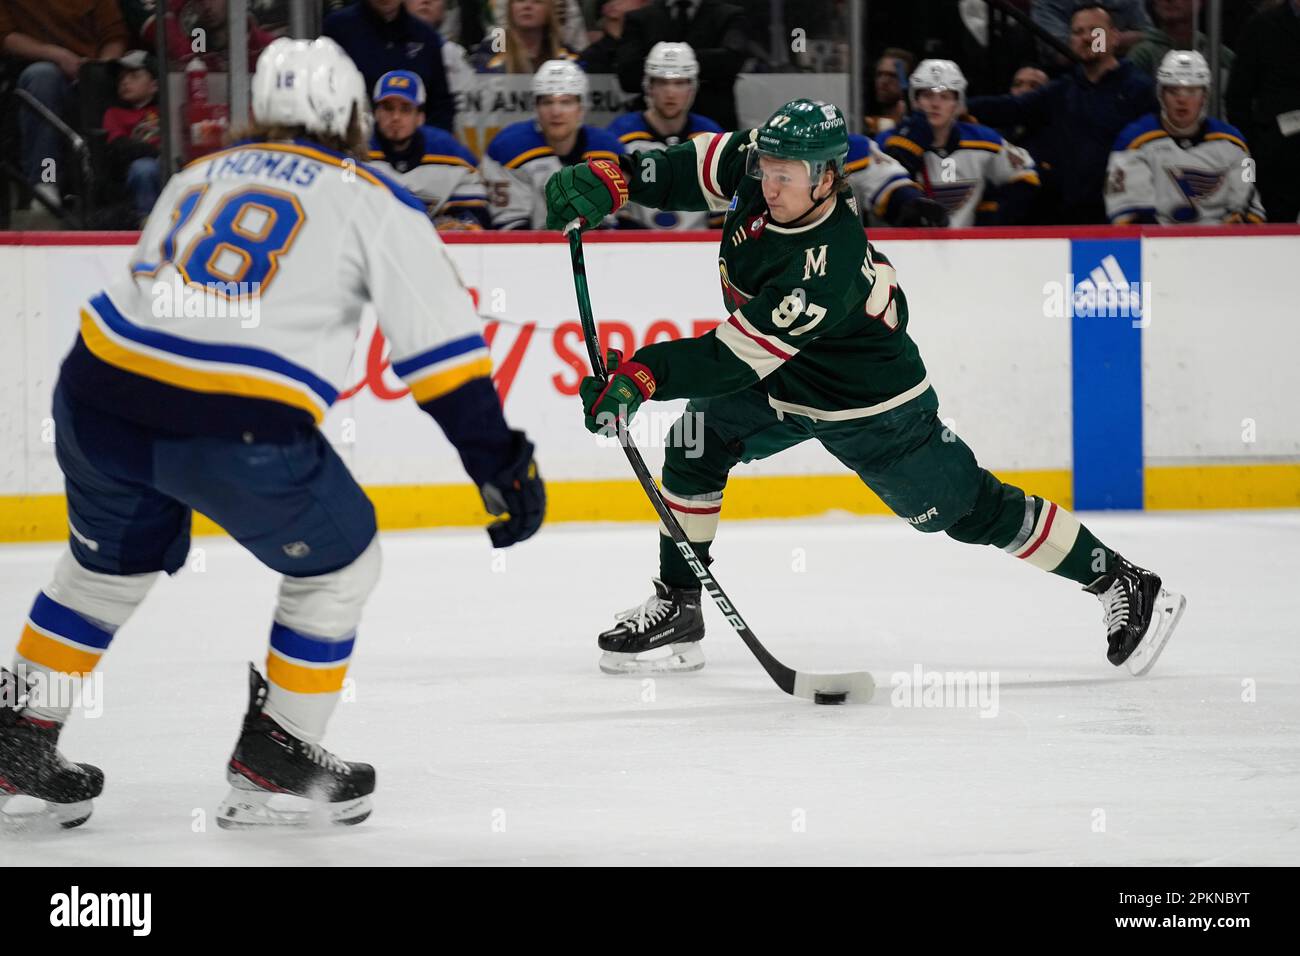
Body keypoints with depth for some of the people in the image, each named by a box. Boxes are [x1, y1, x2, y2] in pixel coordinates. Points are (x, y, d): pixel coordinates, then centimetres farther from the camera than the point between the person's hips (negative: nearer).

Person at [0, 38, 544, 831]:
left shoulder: (199, 176, 23)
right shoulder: (373, 200, 9)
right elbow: (440, 346, 3)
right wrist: (499, 461, 6)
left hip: (99, 390, 5)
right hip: (240, 427, -5)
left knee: (111, 562, 31)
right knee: (338, 568, 19)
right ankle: (272, 764, 21)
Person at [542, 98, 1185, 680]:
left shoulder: (826, 271, -40)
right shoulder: (758, 171, -19)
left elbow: (734, 358, -40)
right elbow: (696, 166, 0)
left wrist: (642, 375, -46)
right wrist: (609, 181, -12)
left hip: (869, 404, -8)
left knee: (968, 510, -1)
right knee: (695, 442, -4)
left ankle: (1127, 589, 12)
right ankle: (677, 610, 7)